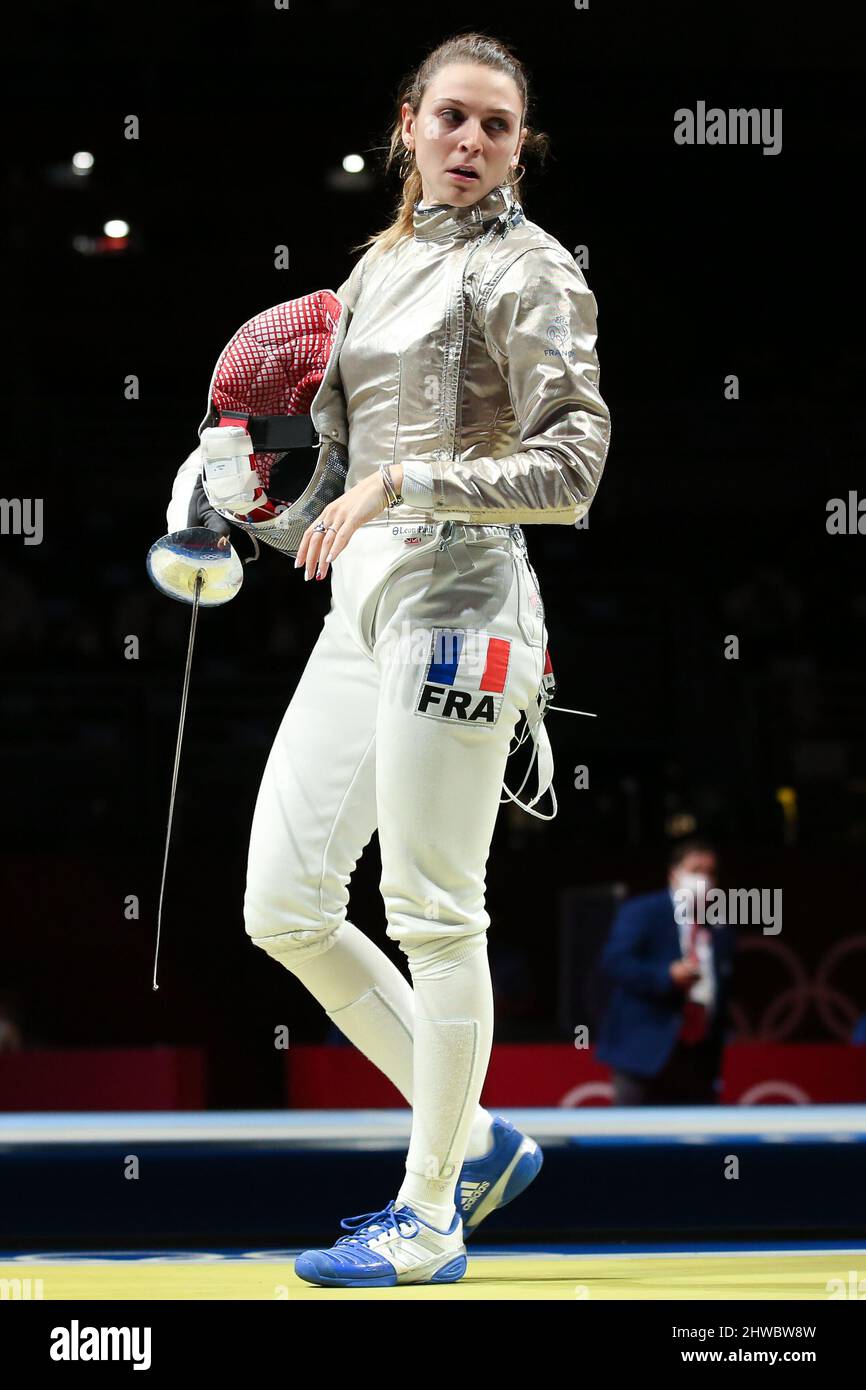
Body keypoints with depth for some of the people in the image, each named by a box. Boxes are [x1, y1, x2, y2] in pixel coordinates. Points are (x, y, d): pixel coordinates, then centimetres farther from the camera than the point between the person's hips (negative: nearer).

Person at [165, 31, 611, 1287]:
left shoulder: (530, 270, -7)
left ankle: (430, 1223, 8)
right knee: (284, 910, 6)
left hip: (458, 598, -8)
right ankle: (473, 1138, 20)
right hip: (362, 601, 8)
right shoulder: (384, 260, 17)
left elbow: (568, 472, -15)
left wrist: (400, 483, -21)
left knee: (433, 916, -3)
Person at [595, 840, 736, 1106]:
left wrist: (715, 1064, 15)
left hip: (699, 1057, 5)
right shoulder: (641, 912, -1)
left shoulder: (720, 929, 16)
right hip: (645, 1051, -5)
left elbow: (721, 995, 19)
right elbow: (614, 961, -14)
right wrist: (666, 977, -25)